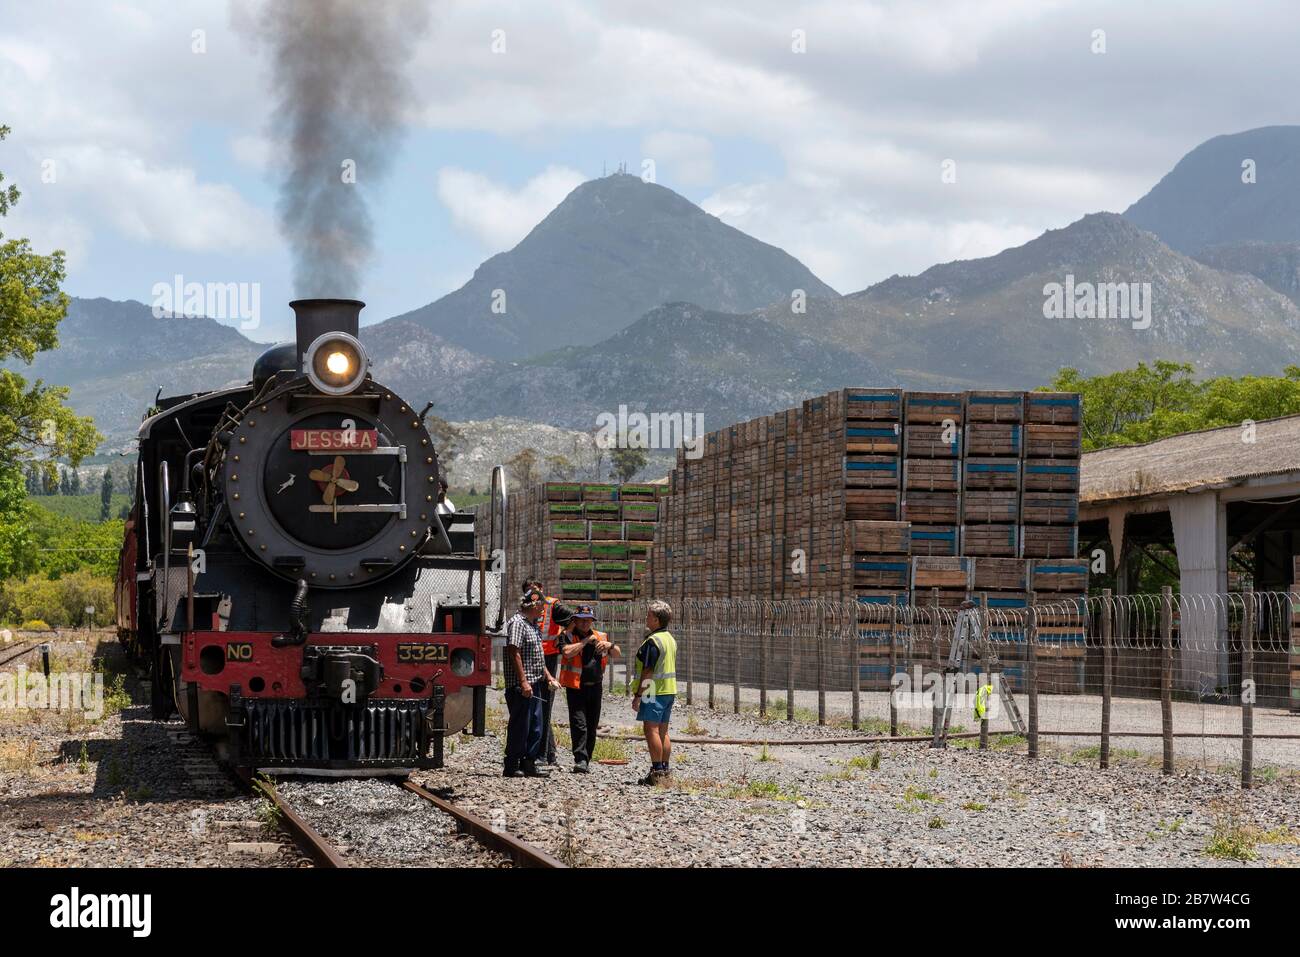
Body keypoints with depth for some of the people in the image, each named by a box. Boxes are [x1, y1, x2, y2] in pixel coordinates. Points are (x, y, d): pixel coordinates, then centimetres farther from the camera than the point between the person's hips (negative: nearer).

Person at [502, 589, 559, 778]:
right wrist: (523, 681, -22)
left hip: (534, 684, 10)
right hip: (520, 686, -10)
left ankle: (529, 764, 16)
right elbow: (514, 653, -19)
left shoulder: (533, 625, 18)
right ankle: (512, 766, 1)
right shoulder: (517, 623, -12)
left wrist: (547, 676, 21)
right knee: (520, 726, -5)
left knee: (535, 727, 10)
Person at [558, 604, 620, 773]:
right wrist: (586, 641, -18)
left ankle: (586, 761, 19)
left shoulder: (600, 637, 13)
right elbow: (567, 652, -23)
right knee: (579, 725, -14)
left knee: (592, 727, 10)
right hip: (576, 688, -5)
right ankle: (580, 760, -19)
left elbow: (617, 654, 16)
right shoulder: (568, 636, -2)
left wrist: (610, 645, -5)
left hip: (595, 687, 5)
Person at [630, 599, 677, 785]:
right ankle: (665, 769, 13)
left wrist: (638, 695, -15)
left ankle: (656, 771, -11)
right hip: (669, 691, 9)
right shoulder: (670, 639, 14)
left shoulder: (653, 641, -16)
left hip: (654, 692, -9)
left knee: (651, 730, -8)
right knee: (663, 731, 12)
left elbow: (648, 671, -18)